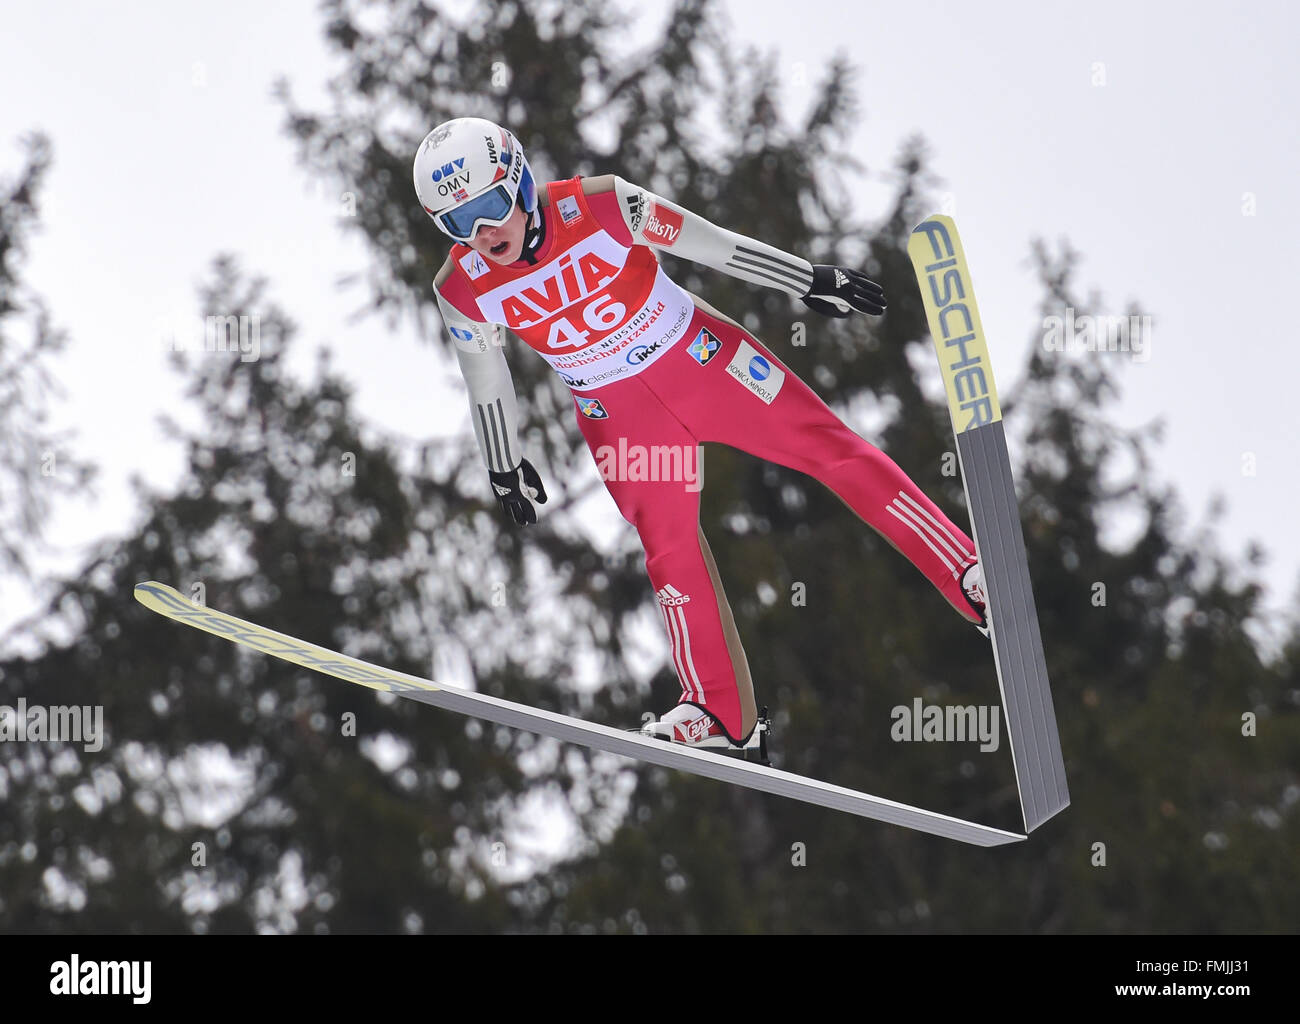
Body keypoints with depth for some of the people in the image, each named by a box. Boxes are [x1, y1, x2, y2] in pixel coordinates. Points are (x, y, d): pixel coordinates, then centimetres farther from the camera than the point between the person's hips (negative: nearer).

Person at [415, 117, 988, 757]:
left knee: (830, 449, -6)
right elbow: (485, 376, 4)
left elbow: (706, 243, -13)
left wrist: (811, 281, -6)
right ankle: (720, 714, 12)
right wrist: (505, 469, 14)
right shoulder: (463, 290, -15)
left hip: (703, 360, -2)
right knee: (669, 552, -1)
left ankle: (969, 579, -2)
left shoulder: (598, 206, -23)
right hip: (617, 412, 2)